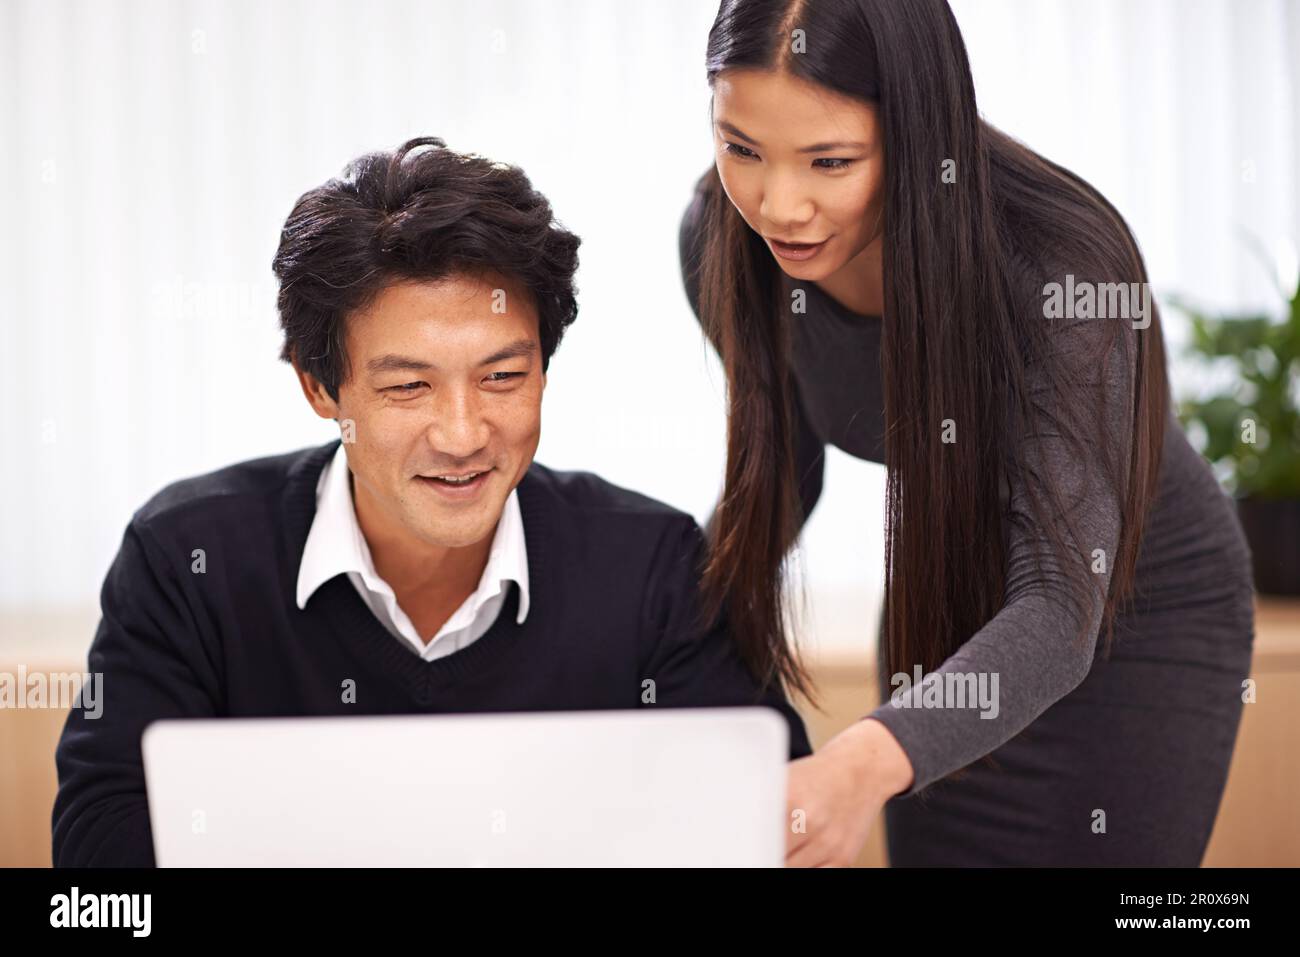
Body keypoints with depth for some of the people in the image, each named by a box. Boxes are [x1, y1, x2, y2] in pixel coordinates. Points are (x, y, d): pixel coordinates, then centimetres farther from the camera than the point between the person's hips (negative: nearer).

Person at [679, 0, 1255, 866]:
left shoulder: (1061, 263, -35)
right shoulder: (726, 237, -20)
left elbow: (1061, 610, -42)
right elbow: (779, 468, -1)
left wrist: (869, 763, -60)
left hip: (1142, 610, -4)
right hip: (943, 607, 4)